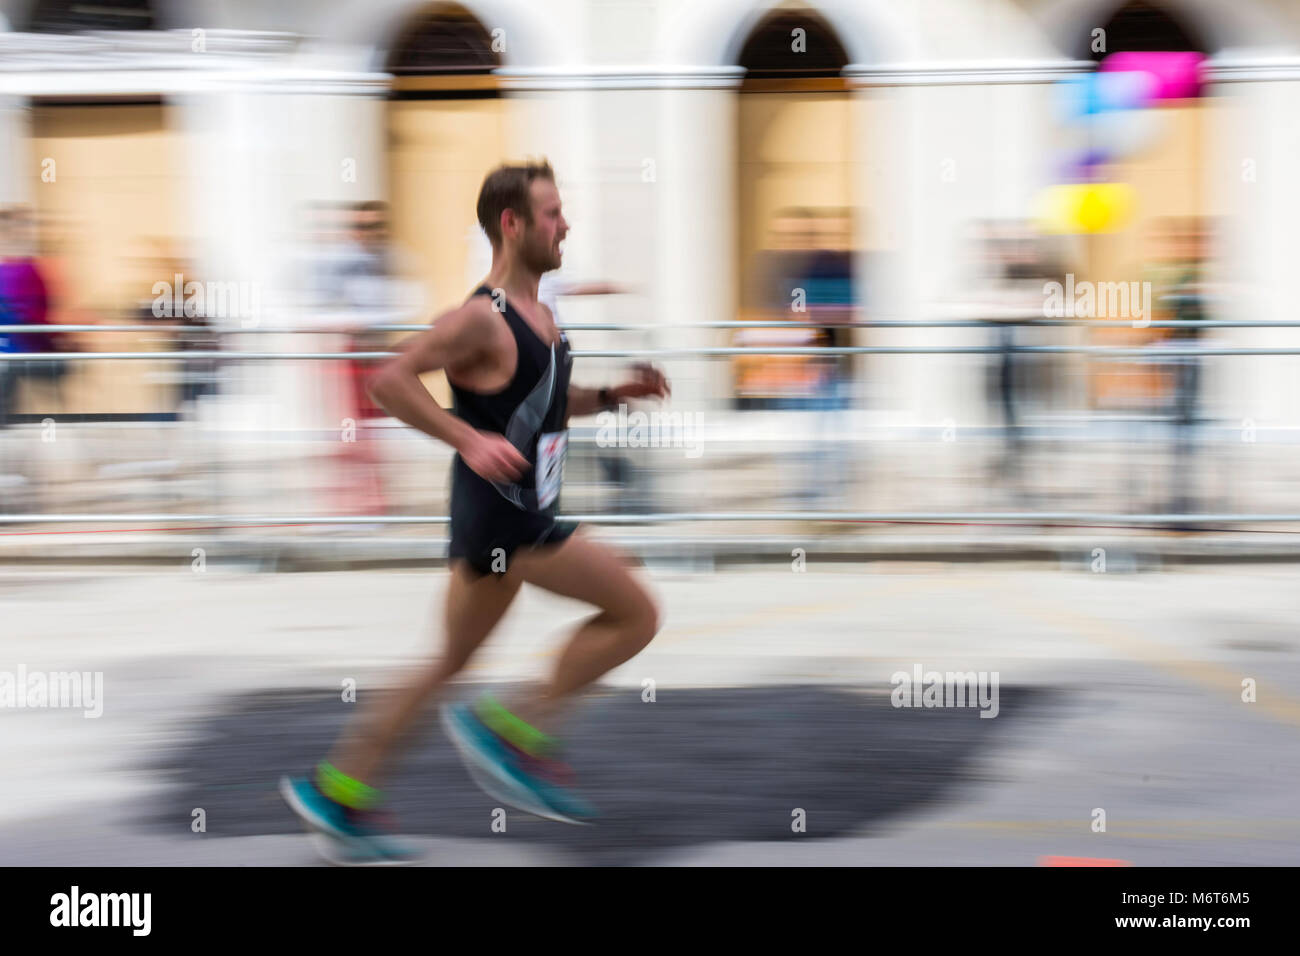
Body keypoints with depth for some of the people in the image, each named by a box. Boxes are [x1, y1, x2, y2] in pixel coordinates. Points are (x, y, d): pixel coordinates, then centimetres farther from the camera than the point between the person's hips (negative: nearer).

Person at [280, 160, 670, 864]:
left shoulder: (536, 315, 12)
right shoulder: (483, 318, -17)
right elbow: (389, 381, -22)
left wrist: (612, 396, 13)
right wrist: (471, 441, -26)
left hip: (521, 514, 9)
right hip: (500, 514, -9)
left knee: (448, 665, 13)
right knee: (636, 613, -8)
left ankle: (340, 794, 18)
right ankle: (516, 731, -2)